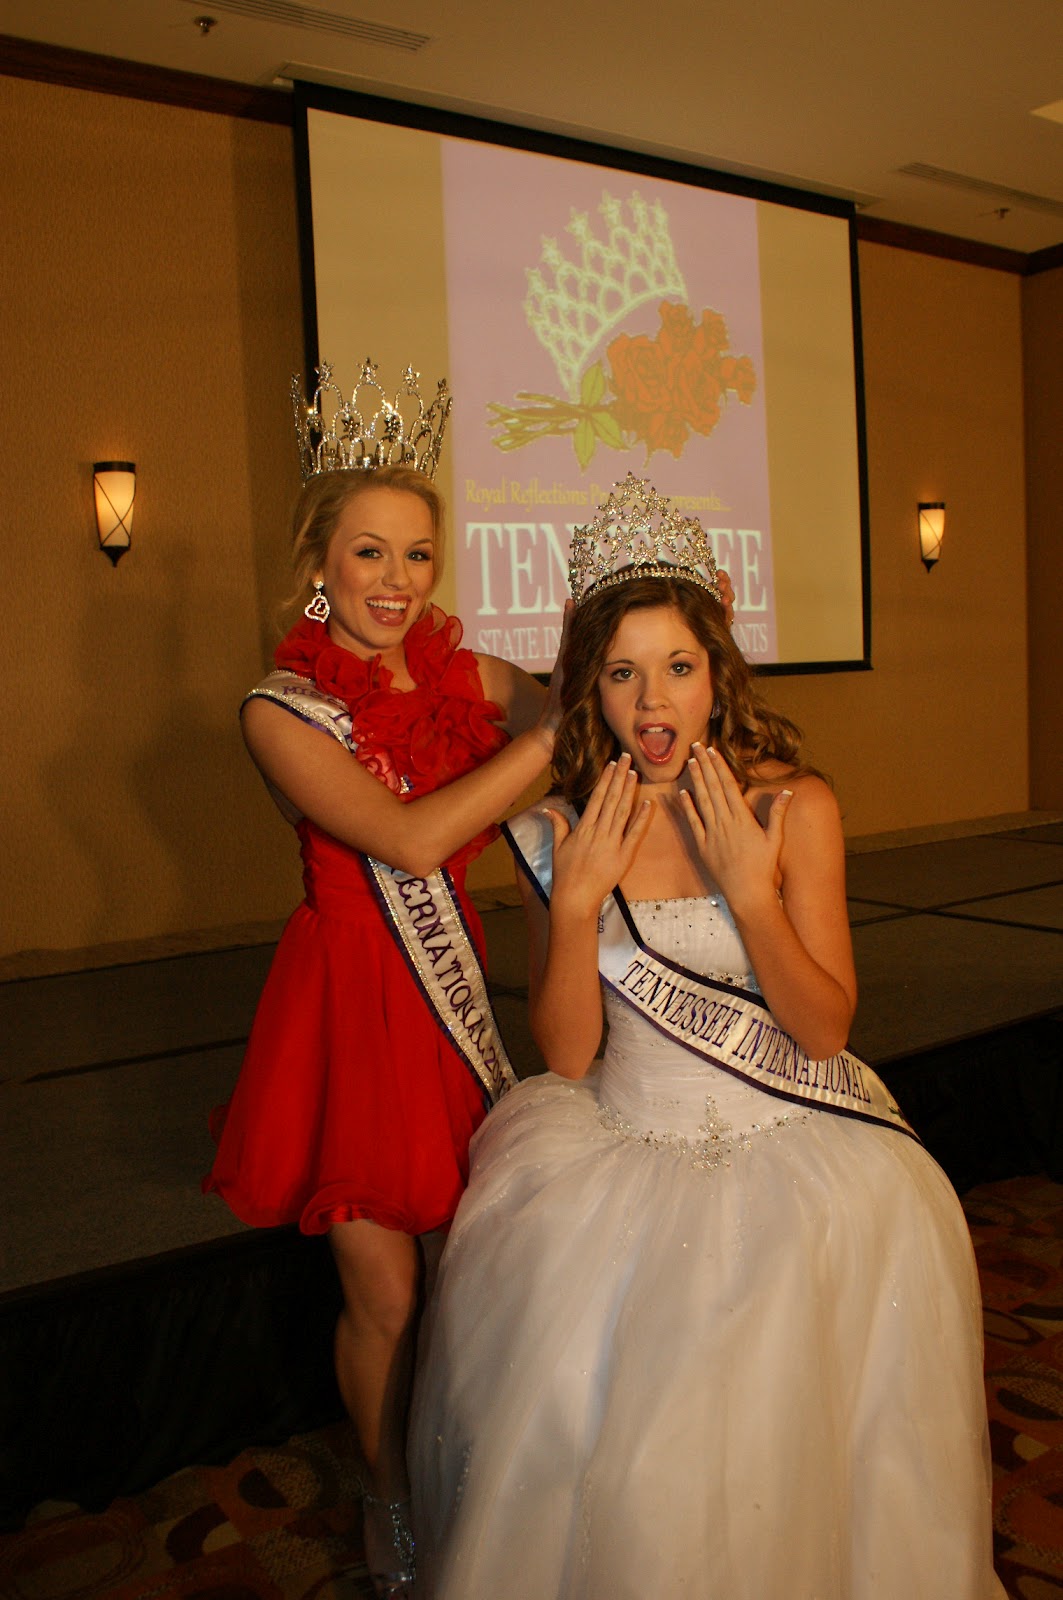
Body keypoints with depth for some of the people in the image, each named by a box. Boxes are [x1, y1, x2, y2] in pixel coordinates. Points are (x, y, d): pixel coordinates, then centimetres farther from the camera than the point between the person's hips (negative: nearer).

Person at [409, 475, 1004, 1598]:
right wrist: (576, 903, -16)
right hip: (625, 1143, 2)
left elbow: (824, 1028, -6)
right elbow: (565, 1056, -2)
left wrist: (748, 888, -20)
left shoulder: (794, 808, -6)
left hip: (790, 1140, -1)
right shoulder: (554, 834, -3)